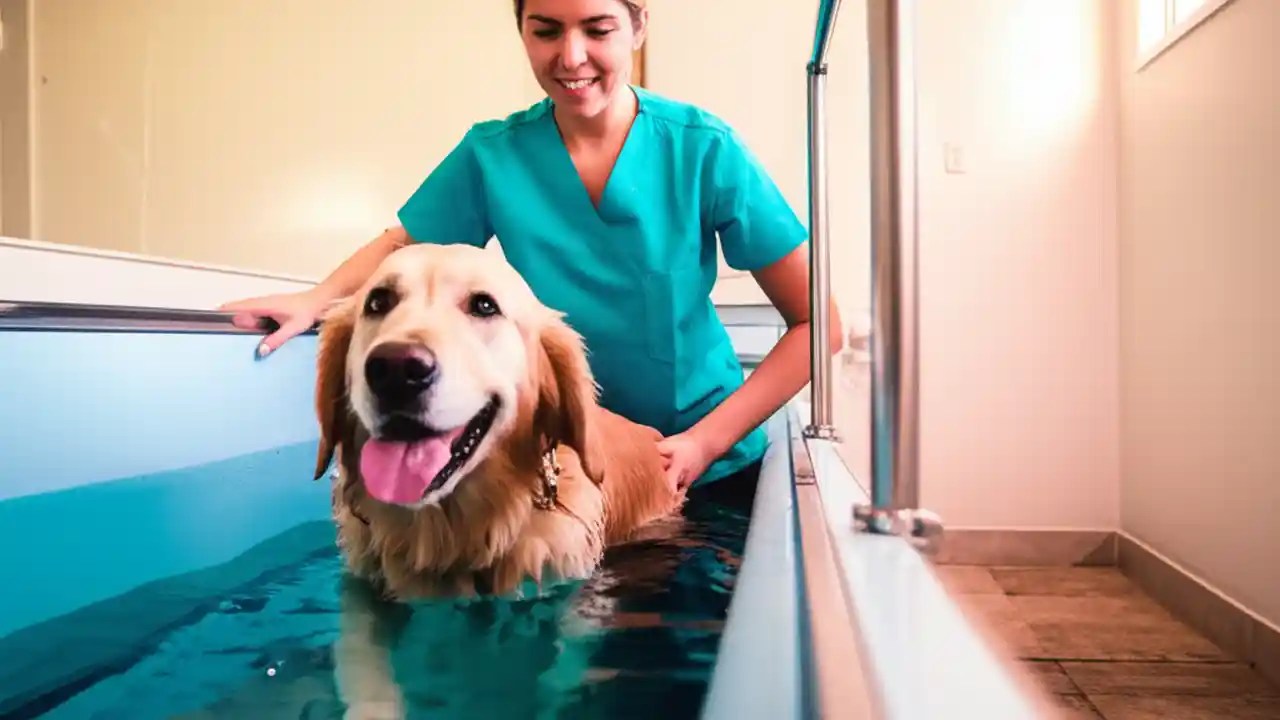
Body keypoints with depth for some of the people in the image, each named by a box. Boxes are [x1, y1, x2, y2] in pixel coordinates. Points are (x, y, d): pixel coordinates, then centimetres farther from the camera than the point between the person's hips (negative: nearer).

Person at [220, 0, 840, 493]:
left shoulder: (703, 149, -16)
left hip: (712, 464, -1)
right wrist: (317, 298, -12)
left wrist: (708, 440, -19)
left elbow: (816, 323, -13)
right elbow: (404, 246, 7)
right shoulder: (493, 154, -9)